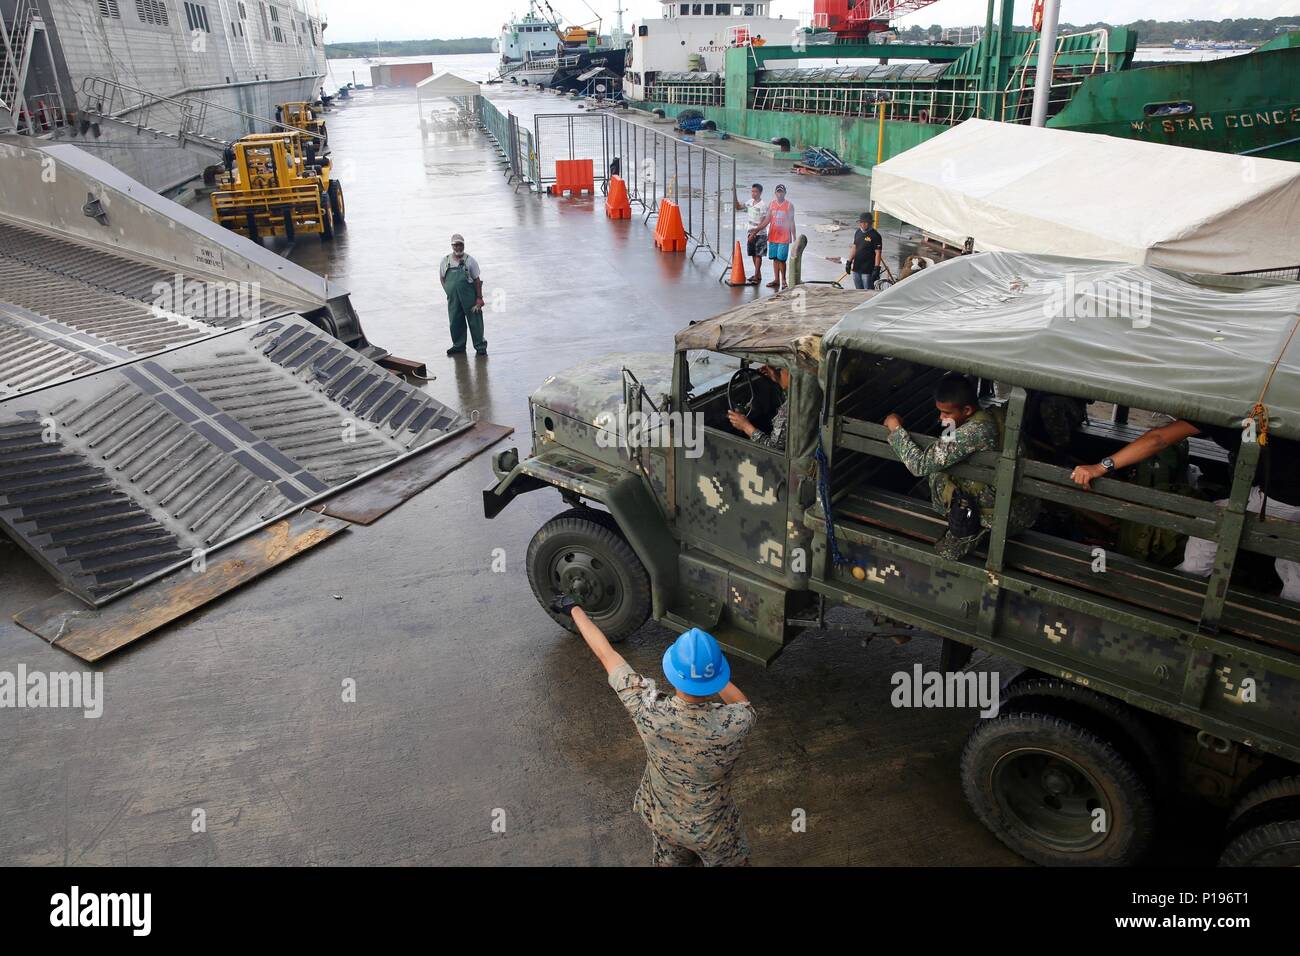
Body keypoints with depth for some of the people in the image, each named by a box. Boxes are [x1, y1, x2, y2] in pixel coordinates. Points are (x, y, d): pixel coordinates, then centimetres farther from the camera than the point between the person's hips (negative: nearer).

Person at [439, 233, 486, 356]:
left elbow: (477, 279, -2)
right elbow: (442, 277, 18)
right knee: (455, 323, 9)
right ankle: (458, 345, 24)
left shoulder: (469, 260, -2)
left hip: (469, 297, -3)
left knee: (475, 321, 0)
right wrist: (448, 291, 7)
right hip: (453, 299, 3)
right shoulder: (445, 261, 7)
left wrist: (479, 297, -7)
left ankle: (480, 346, 11)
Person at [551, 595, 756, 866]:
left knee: (671, 861, 31)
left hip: (660, 818, 2)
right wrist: (710, 671, -12)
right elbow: (744, 705, -8)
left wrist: (574, 608, -7)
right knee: (730, 862, 27)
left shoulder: (648, 712, -35)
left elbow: (606, 654, -20)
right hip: (711, 828, -2)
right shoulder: (736, 723, -37)